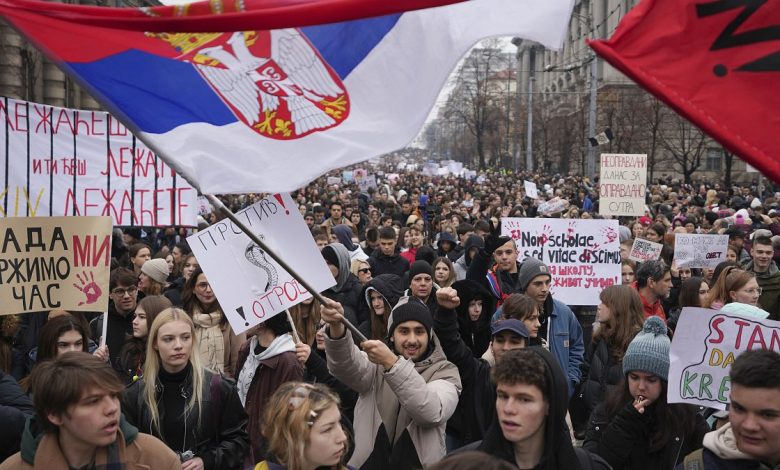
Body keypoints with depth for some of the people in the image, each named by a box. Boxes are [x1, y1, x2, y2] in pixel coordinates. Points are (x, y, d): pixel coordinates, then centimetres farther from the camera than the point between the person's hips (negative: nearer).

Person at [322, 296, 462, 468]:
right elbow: (346, 366, -15)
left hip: (419, 464, -2)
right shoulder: (376, 360, 5)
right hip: (368, 463, 2)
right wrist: (336, 327, -34)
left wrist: (392, 363, -25)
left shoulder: (445, 371, 1)